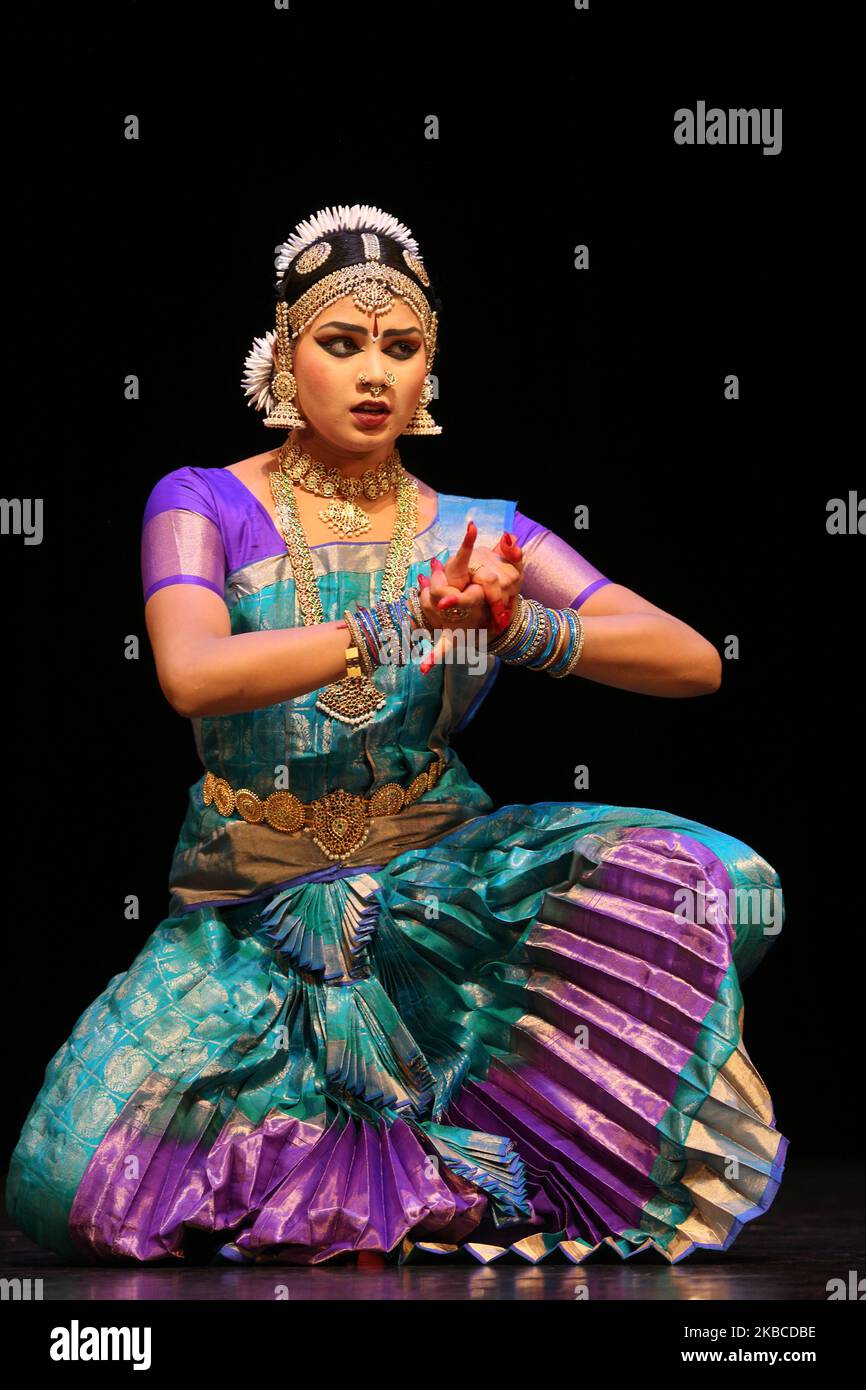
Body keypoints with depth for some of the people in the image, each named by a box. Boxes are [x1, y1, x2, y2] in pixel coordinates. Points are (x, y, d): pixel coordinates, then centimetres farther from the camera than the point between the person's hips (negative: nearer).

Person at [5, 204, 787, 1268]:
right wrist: (405, 624, -31)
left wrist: (522, 631, -25)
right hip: (248, 914, -1)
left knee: (697, 879, -27)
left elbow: (695, 661, -7)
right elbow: (193, 675, -24)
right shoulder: (205, 504, -2)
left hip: (443, 879, 1)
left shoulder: (480, 533, 4)